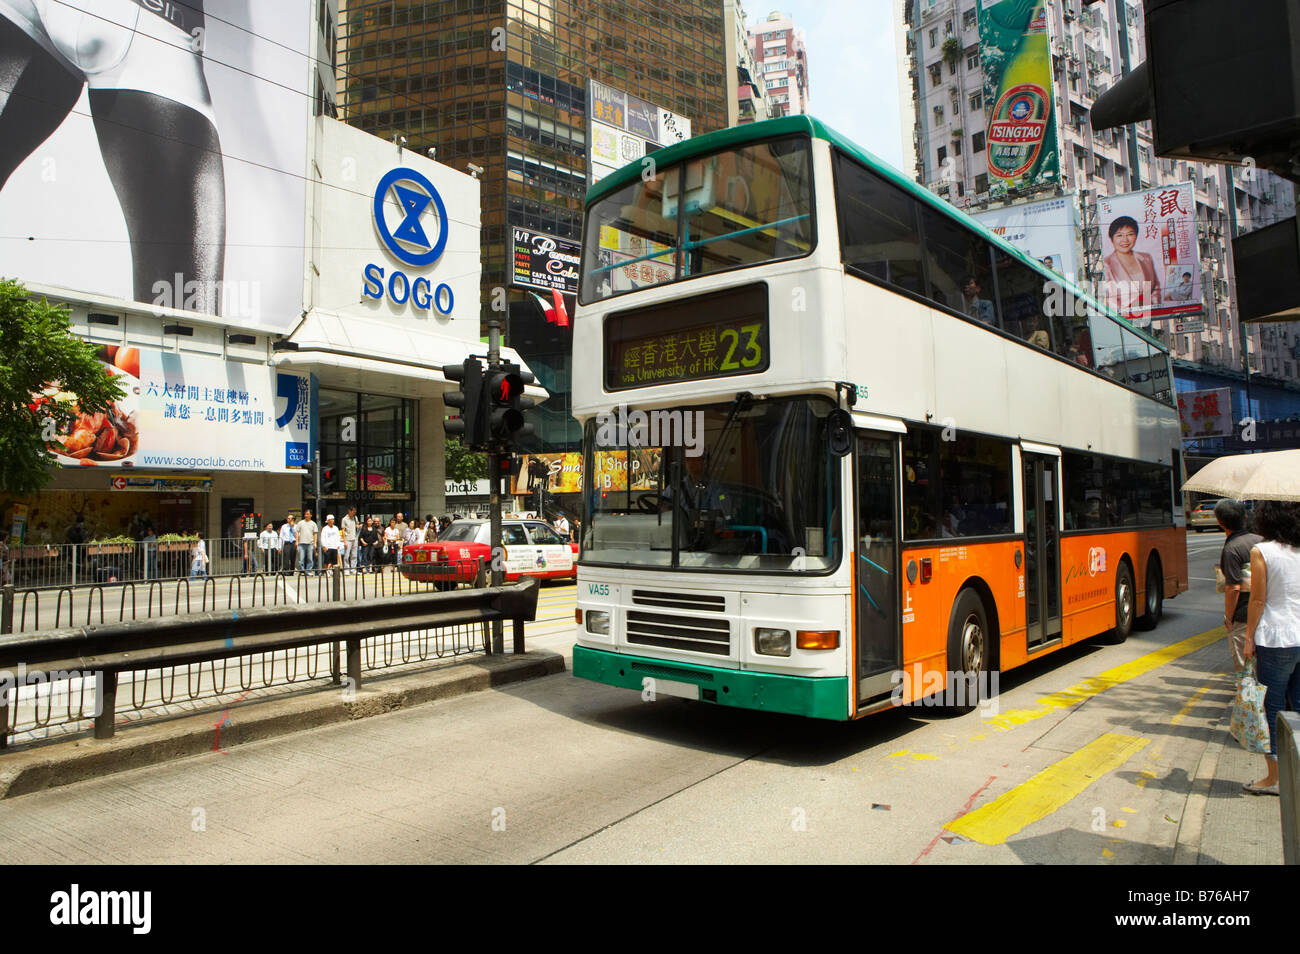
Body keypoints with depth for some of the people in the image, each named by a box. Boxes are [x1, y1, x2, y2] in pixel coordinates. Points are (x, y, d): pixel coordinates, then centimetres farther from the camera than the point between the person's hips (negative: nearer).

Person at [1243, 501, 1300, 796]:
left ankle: (1274, 777, 10)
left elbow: (1258, 600, -10)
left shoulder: (1261, 552, -10)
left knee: (1272, 709, 3)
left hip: (1276, 639, -5)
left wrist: (1249, 638, -2)